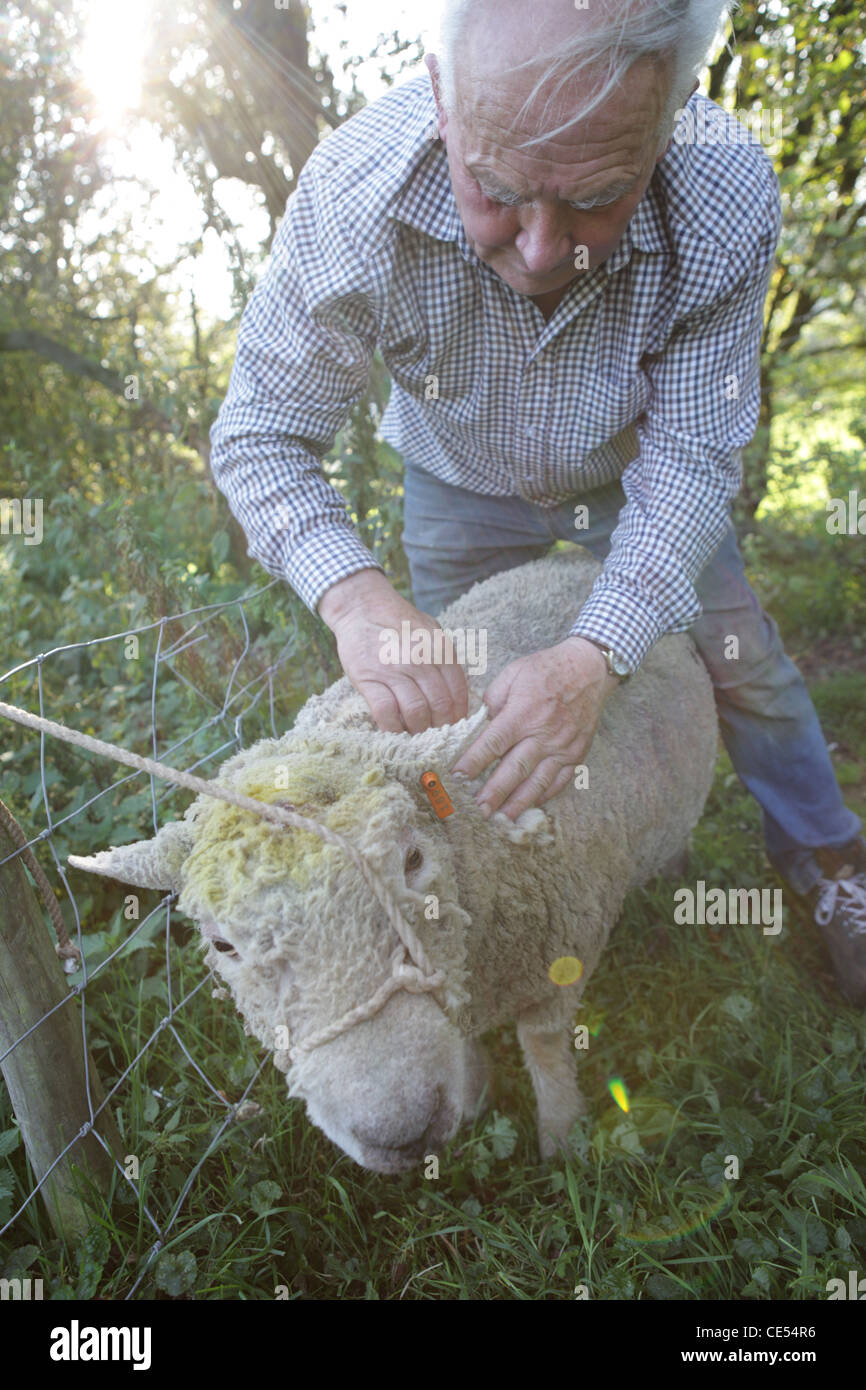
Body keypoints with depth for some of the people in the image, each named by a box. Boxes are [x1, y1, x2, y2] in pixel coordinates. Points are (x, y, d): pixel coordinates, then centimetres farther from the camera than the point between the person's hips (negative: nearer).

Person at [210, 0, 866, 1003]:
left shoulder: (727, 203, -36)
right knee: (442, 705, 9)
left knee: (747, 670, 6)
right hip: (461, 486, 0)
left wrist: (595, 656, -45)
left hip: (632, 469, 0)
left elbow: (691, 459, -30)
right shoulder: (352, 196, -38)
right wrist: (353, 592, -47)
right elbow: (259, 436, -28)